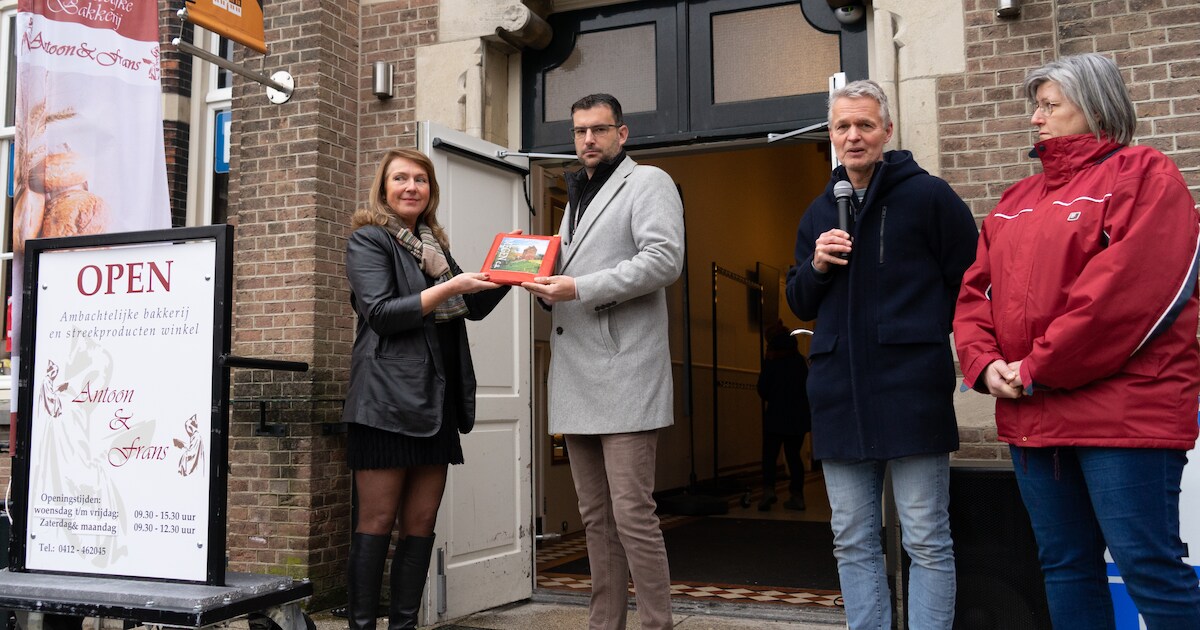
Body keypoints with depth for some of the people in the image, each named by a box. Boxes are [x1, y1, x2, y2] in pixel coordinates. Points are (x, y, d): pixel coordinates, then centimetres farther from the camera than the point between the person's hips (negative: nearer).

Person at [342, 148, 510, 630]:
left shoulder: (435, 245, 21)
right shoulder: (368, 240, 1)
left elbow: (473, 308, 23)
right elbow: (380, 313, -12)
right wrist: (447, 288, -17)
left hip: (436, 400, 7)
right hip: (388, 399, -6)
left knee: (421, 523, 6)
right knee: (378, 522, -4)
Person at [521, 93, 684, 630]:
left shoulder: (649, 183, 2)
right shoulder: (576, 197, 26)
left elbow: (665, 258, -14)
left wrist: (580, 288, -18)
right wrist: (547, 286, 7)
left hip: (623, 374, -8)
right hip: (577, 378, 8)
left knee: (632, 514, -10)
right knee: (596, 518, 11)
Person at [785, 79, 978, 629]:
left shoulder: (927, 195, -2)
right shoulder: (818, 213, 15)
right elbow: (799, 304, 17)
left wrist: (920, 332, 0)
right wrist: (816, 266, -2)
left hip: (911, 392, -5)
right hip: (838, 394, 6)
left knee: (927, 541, 2)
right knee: (852, 543, 11)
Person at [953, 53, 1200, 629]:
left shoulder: (1142, 176, -4)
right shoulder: (1016, 200, 19)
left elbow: (1129, 290, -17)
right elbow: (976, 290, 15)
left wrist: (1039, 370, -17)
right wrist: (984, 363, -3)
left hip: (1122, 408, -7)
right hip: (1031, 417, 7)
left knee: (1149, 568, -4)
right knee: (1064, 564, 14)